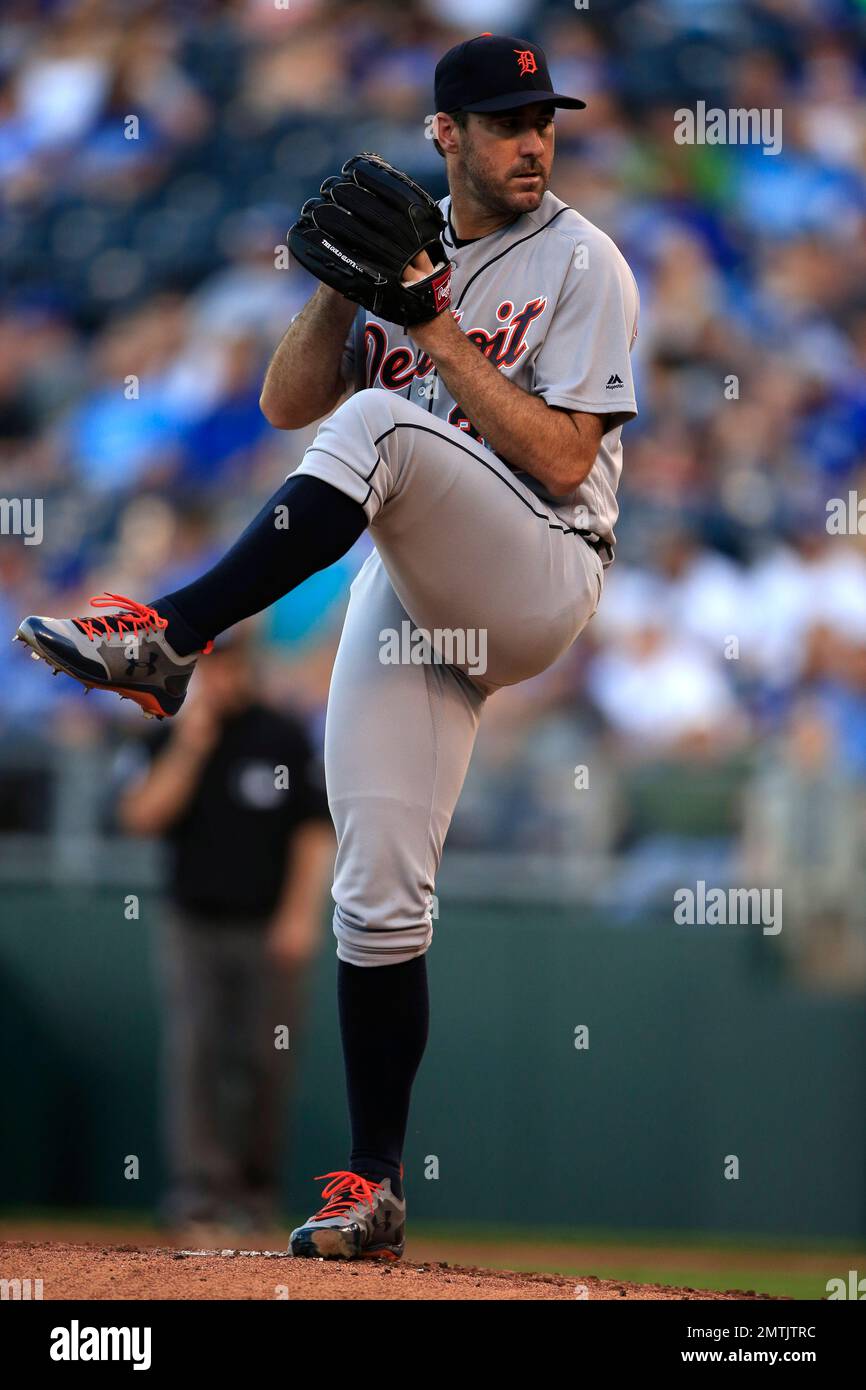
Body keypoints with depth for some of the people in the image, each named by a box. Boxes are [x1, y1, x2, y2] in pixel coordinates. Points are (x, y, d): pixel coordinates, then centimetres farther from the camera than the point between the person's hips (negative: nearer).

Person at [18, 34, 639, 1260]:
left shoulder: (582, 265, -3)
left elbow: (561, 461, -13)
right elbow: (285, 403, 9)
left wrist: (440, 335, -15)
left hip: (540, 582, -5)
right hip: (405, 594, 5)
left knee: (377, 428, -32)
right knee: (377, 890, -3)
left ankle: (166, 638, -37)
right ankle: (374, 1189, 3)